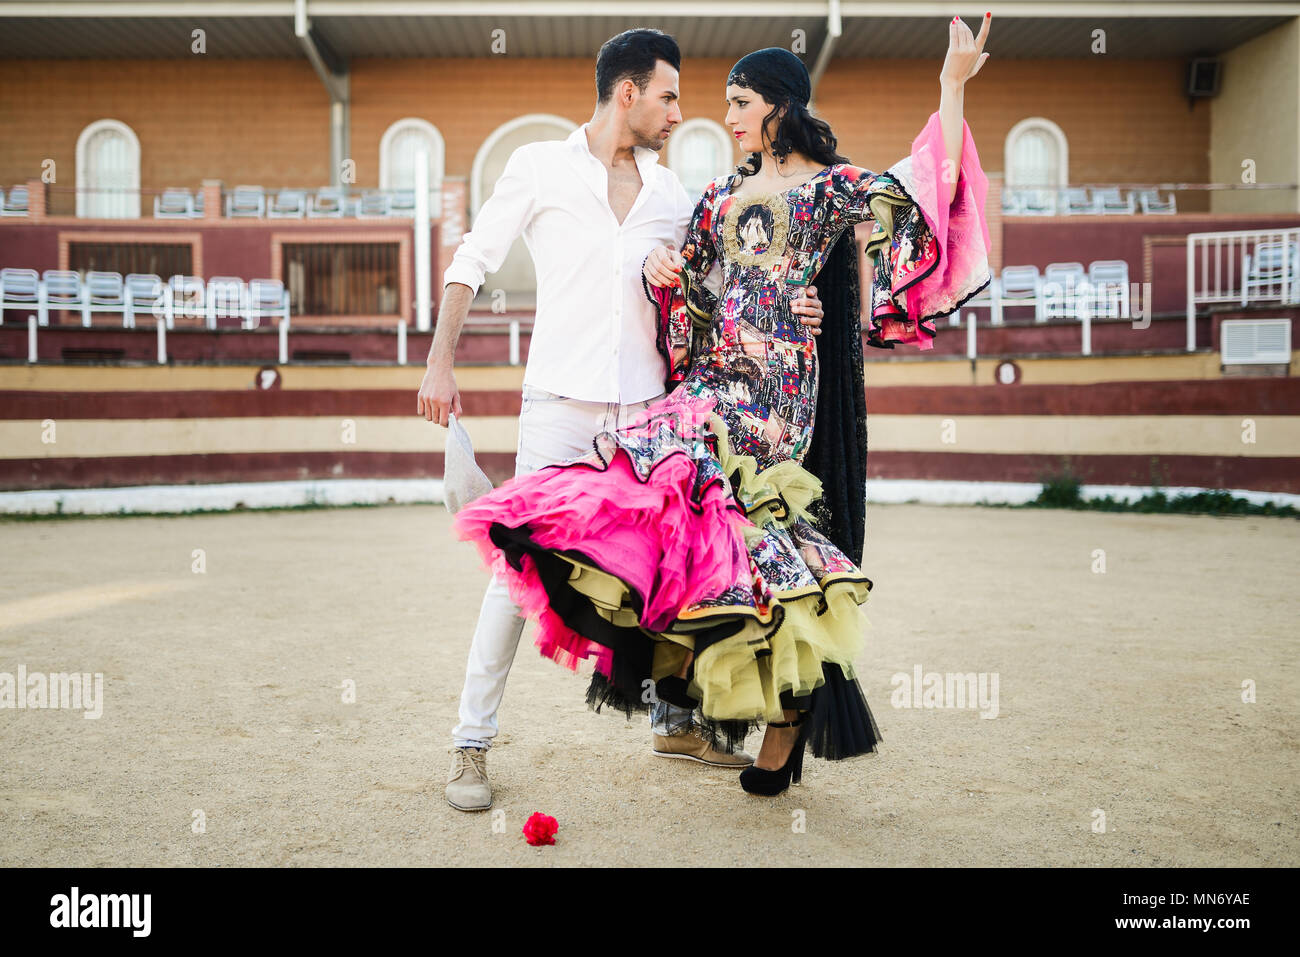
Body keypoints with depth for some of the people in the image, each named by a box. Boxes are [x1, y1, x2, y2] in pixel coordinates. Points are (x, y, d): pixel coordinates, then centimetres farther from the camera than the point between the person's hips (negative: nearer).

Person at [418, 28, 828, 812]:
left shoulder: (670, 193, 15)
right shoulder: (540, 167, 5)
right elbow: (472, 264, 5)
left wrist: (785, 312, -1)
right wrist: (441, 364, -4)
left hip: (647, 406, 4)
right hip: (560, 402, -4)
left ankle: (674, 720, 26)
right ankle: (473, 742, 4)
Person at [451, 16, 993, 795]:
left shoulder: (833, 186, 4)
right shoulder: (724, 194, 22)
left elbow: (930, 196, -7)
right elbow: (689, 288, 23)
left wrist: (953, 90, -10)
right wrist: (663, 271, 1)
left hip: (778, 379, -6)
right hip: (711, 374, 6)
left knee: (690, 468, -25)